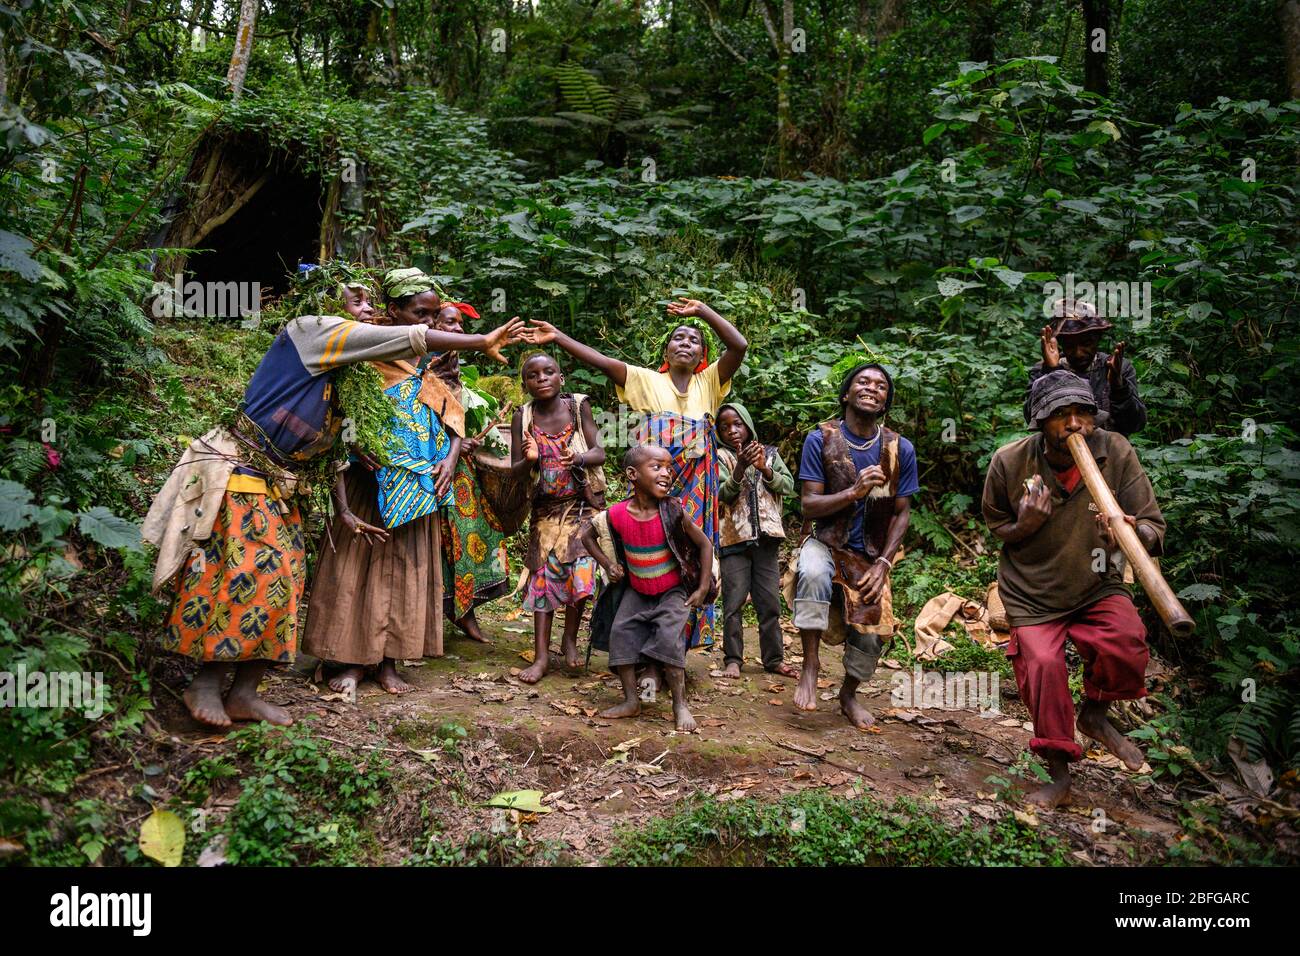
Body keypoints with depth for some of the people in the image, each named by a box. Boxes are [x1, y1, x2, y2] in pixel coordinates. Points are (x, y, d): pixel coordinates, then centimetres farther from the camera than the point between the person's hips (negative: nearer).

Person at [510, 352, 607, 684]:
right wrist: (530, 460, -25)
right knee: (544, 573, 0)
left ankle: (570, 640, 15)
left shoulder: (579, 406, -5)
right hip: (546, 507, 1)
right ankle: (541, 655, 3)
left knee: (580, 570, -7)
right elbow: (515, 470, -3)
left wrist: (578, 459, -29)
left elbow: (599, 453, -8)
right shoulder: (523, 417, -4)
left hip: (584, 504, -1)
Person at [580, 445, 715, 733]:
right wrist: (608, 564, -4)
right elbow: (587, 536, 5)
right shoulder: (617, 514, -15)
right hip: (636, 590, 3)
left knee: (668, 637, -20)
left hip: (673, 591, -3)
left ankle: (680, 705, -9)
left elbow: (705, 544, -11)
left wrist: (702, 589, -13)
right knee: (621, 632, -8)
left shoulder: (672, 512, -21)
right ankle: (631, 700, 4)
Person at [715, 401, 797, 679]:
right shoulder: (721, 457, 3)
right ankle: (733, 659, 7)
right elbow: (723, 494, -9)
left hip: (767, 538, 2)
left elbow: (788, 485, 2)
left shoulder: (770, 453, 11)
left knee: (770, 602, 6)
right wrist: (741, 467, -25)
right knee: (733, 603, -2)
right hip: (734, 539, -2)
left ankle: (774, 659, 14)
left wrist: (764, 468, -14)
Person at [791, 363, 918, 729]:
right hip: (827, 543, -2)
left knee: (870, 633, -3)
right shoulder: (820, 439, -9)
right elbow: (808, 505, -12)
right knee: (813, 574, -36)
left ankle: (849, 694, 29)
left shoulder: (900, 449, -4)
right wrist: (854, 492, -28)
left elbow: (902, 513, 0)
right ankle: (810, 663, -19)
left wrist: (883, 564, -10)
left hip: (871, 552, 3)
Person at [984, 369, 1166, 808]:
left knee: (1126, 644, -25)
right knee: (1042, 665, -15)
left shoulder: (1116, 451, -16)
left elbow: (1154, 526, -15)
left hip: (1097, 586, 1)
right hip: (1032, 594, 0)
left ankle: (1095, 715, 8)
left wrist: (1134, 533, -39)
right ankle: (1060, 776, 6)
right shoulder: (1009, 463, -15)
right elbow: (994, 526, 3)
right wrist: (1023, 527, -20)